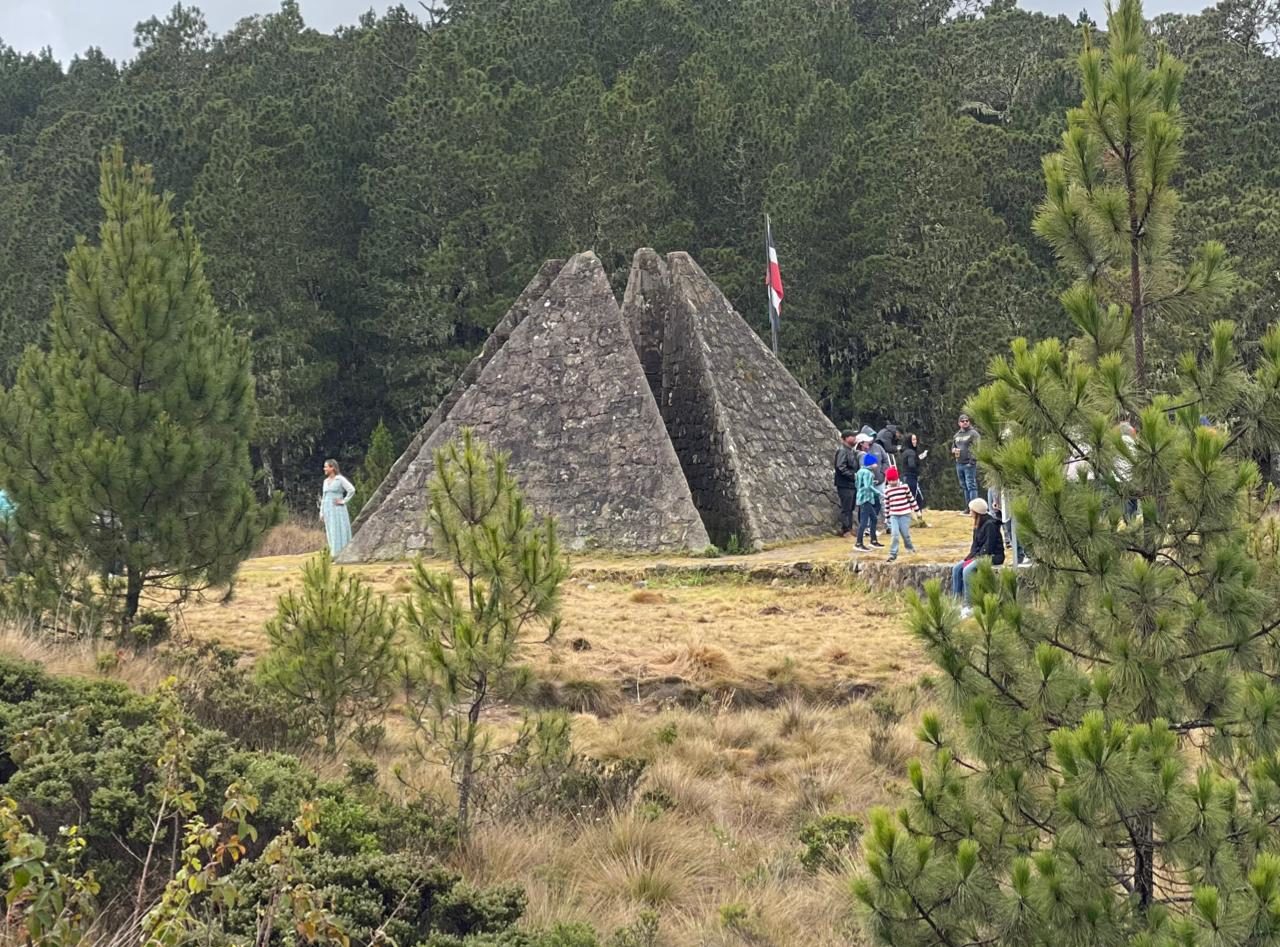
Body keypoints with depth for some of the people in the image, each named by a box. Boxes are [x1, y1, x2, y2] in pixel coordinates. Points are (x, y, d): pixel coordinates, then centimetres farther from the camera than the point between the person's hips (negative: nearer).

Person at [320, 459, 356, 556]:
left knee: (339, 533, -7)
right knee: (331, 533, 5)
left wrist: (343, 501, -12)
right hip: (328, 510, 7)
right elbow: (324, 497, 17)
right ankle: (335, 555, 7)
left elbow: (352, 490, -13)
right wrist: (321, 512, 12)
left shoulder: (340, 479, -6)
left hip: (338, 509, -7)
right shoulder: (326, 481, 14)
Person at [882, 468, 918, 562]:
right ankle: (893, 553, -7)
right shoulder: (887, 491, 3)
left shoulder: (904, 487, -2)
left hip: (905, 514, -1)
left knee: (905, 533, 2)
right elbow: (887, 505, 11)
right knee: (894, 534, -12)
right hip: (893, 515, 1)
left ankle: (909, 547, 31)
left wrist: (917, 510, 8)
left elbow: (911, 498, 6)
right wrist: (887, 517, 15)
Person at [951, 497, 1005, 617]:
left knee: (967, 570, -29)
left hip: (993, 556, -10)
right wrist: (970, 556, -2)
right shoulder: (978, 524, 11)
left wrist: (975, 557, -17)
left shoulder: (990, 525, -17)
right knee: (956, 568, -5)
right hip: (980, 555, 10)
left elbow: (988, 547, -20)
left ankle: (968, 606, -25)